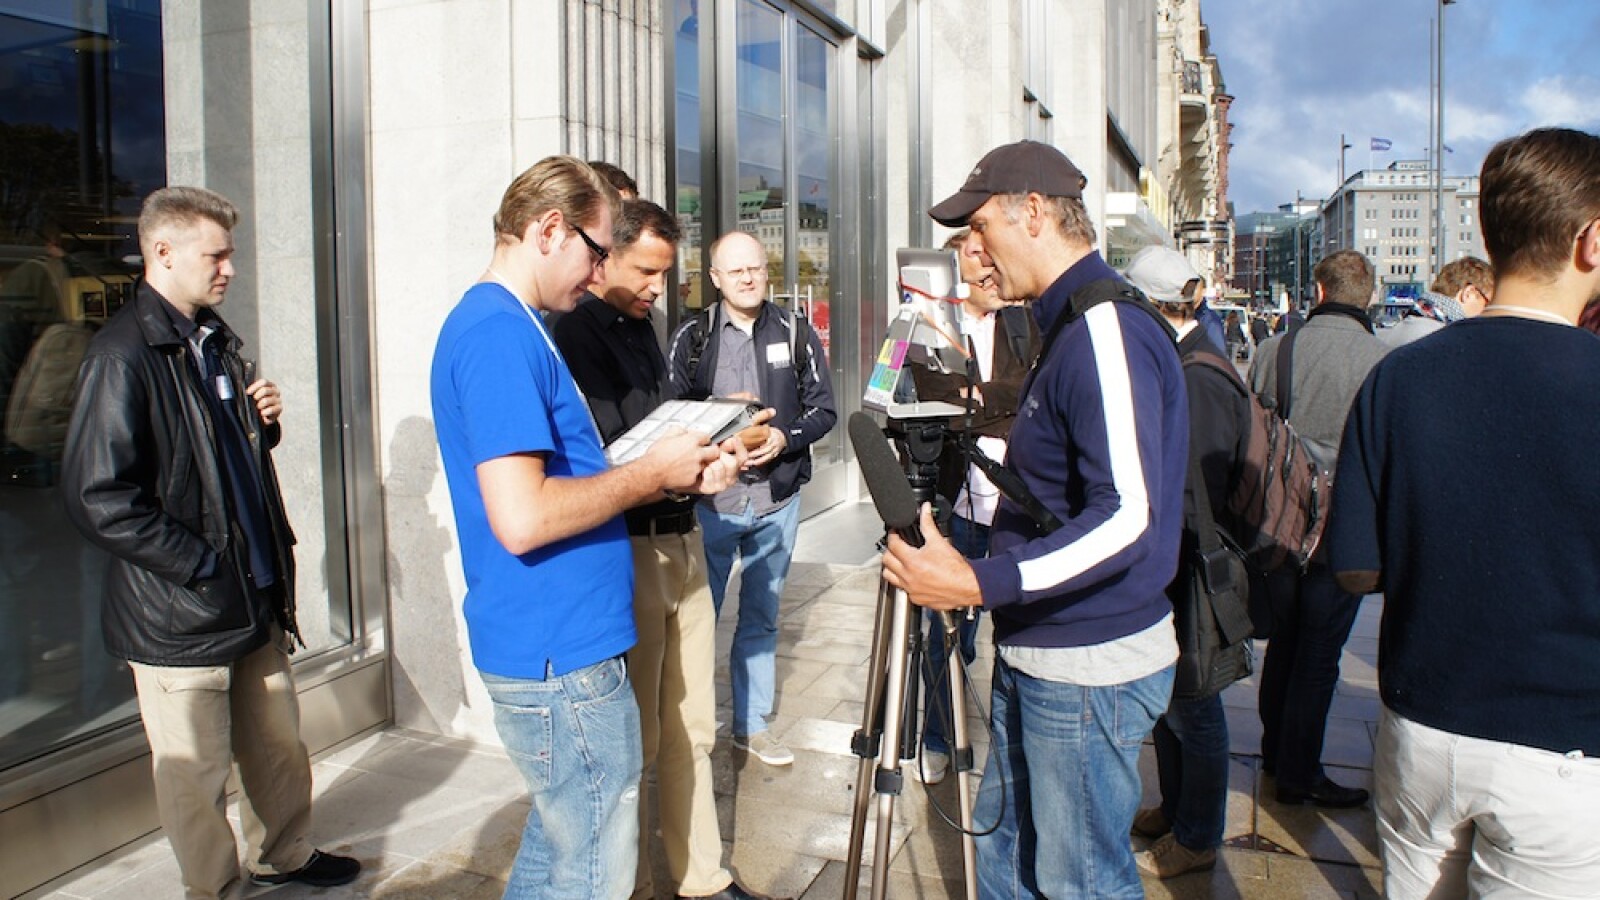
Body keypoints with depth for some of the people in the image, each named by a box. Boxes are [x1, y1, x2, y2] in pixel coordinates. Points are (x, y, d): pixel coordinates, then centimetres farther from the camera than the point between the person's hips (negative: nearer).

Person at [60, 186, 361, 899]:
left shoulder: (214, 340, 13)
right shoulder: (125, 353, -15)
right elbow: (98, 498, -20)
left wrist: (263, 423, 4)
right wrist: (202, 566, -17)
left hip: (254, 594, 8)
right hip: (179, 612, -8)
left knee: (278, 742, 19)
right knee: (196, 771, 8)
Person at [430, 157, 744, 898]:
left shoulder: (503, 324, 13)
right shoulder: (501, 333, -19)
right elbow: (522, 518, -27)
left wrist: (679, 475, 6)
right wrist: (652, 474, -14)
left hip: (549, 646, 10)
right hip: (563, 656, -10)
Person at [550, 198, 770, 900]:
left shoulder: (640, 326, 16)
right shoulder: (576, 334, -10)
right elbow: (609, 456, -18)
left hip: (681, 540, 8)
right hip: (628, 550, -8)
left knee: (691, 728, 14)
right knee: (634, 740, 3)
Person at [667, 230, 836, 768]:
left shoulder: (796, 333, 5)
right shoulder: (692, 336, 1)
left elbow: (823, 408, 3)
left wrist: (785, 437, -14)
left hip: (777, 499, 2)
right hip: (710, 499, -2)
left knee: (761, 618, 14)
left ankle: (752, 724, 28)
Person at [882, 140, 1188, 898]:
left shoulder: (1108, 327, -20)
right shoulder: (1069, 324, 12)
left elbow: (1127, 517, -28)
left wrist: (980, 584, -32)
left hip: (1090, 666, -10)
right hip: (1033, 652, 10)